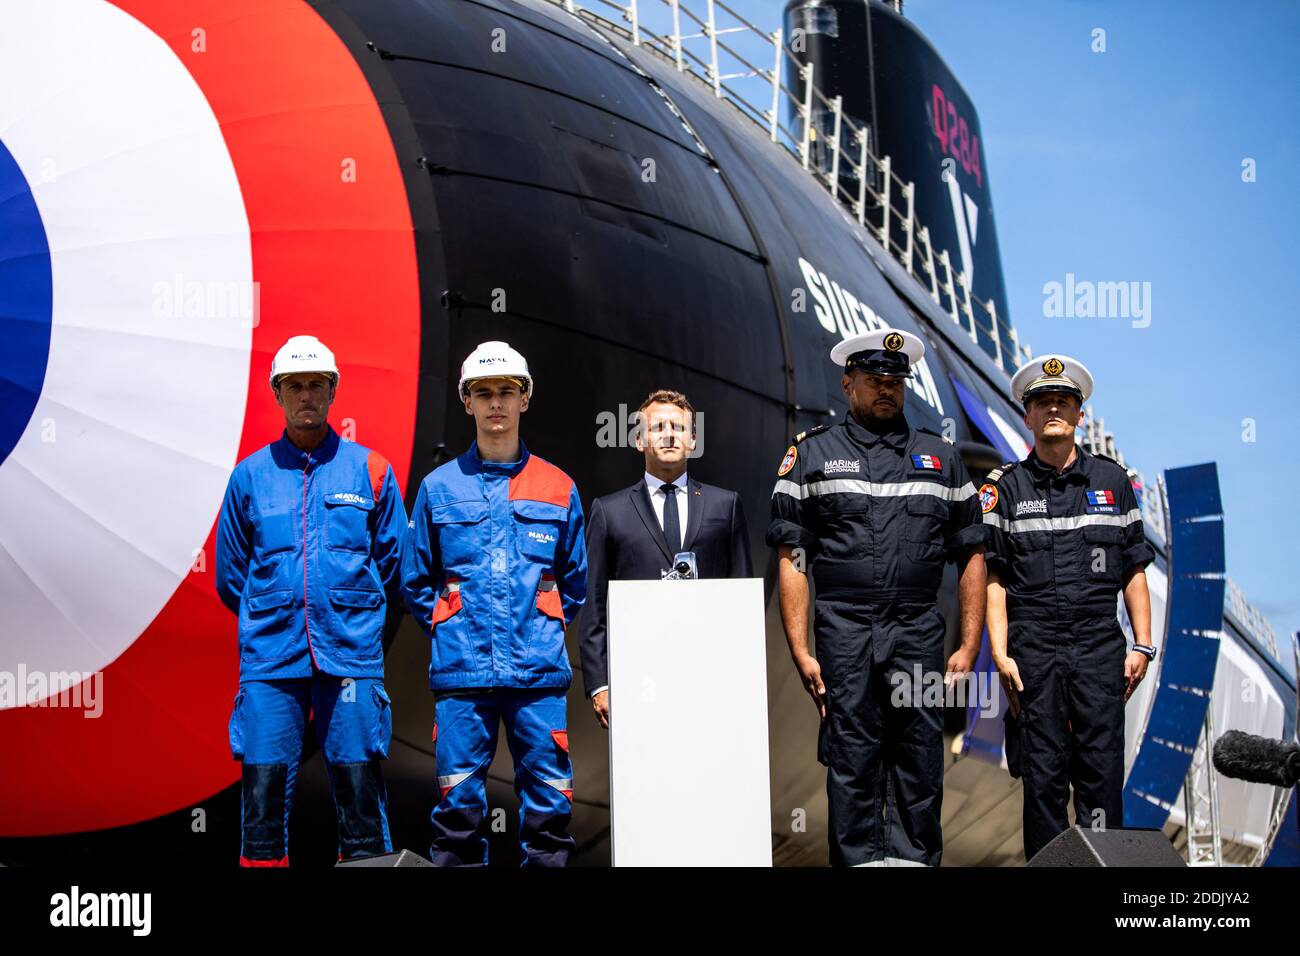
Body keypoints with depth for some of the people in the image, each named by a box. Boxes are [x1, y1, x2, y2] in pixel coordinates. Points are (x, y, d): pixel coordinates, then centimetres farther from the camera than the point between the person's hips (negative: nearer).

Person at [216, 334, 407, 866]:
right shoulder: (250, 475, 9)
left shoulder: (370, 470, 6)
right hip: (270, 655, 1)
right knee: (264, 784, -1)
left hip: (351, 654, -1)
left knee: (358, 785, 0)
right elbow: (229, 574, 16)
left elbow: (391, 561, 13)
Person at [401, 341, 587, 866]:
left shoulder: (559, 488, 8)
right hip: (461, 669, 0)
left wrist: (545, 628, 10)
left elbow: (575, 579, 17)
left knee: (549, 801, 2)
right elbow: (416, 579, 14)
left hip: (539, 668, 0)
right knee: (459, 802, 3)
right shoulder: (438, 488, 7)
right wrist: (448, 630, 7)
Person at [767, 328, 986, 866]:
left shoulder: (941, 459, 13)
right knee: (852, 766, 0)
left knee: (920, 766, 4)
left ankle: (915, 859, 14)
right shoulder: (811, 456, 6)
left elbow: (971, 556, 12)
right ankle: (860, 861, 10)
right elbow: (792, 560, 1)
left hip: (918, 635, 2)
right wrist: (800, 651, -7)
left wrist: (969, 647, 4)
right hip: (843, 634, -2)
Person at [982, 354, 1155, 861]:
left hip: (1100, 647, 1)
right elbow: (994, 579, 3)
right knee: (1042, 776, 2)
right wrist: (1000, 654, -5)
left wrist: (1142, 645, 3)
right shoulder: (1005, 487, 6)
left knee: (1102, 771, -1)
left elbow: (1134, 570, 11)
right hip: (1033, 651, -1)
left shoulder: (1112, 480, 11)